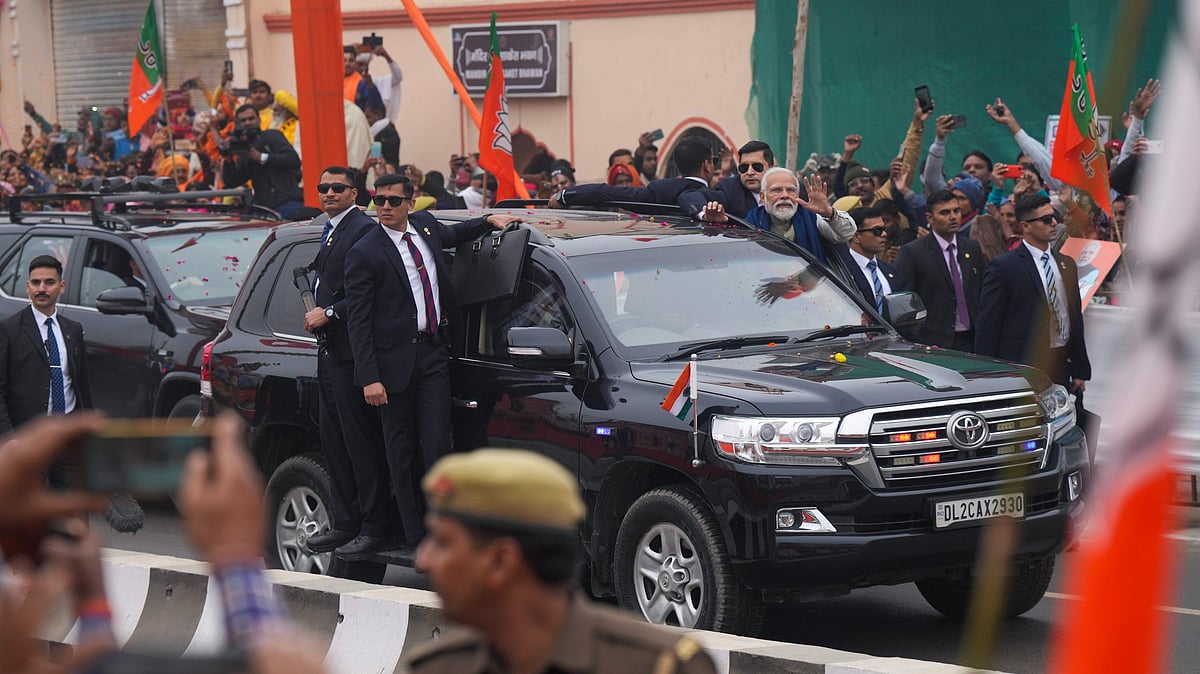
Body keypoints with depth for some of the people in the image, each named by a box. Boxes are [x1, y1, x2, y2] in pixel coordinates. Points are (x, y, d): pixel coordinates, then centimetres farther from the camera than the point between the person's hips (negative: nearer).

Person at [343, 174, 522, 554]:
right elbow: (357, 320, -10)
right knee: (400, 450, 4)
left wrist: (489, 221, 26)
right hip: (394, 360, -4)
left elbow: (449, 235, 37)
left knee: (437, 443, -5)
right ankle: (414, 533, 10)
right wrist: (369, 378, -16)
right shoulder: (364, 253, -8)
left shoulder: (425, 227, 9)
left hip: (433, 354, 4)